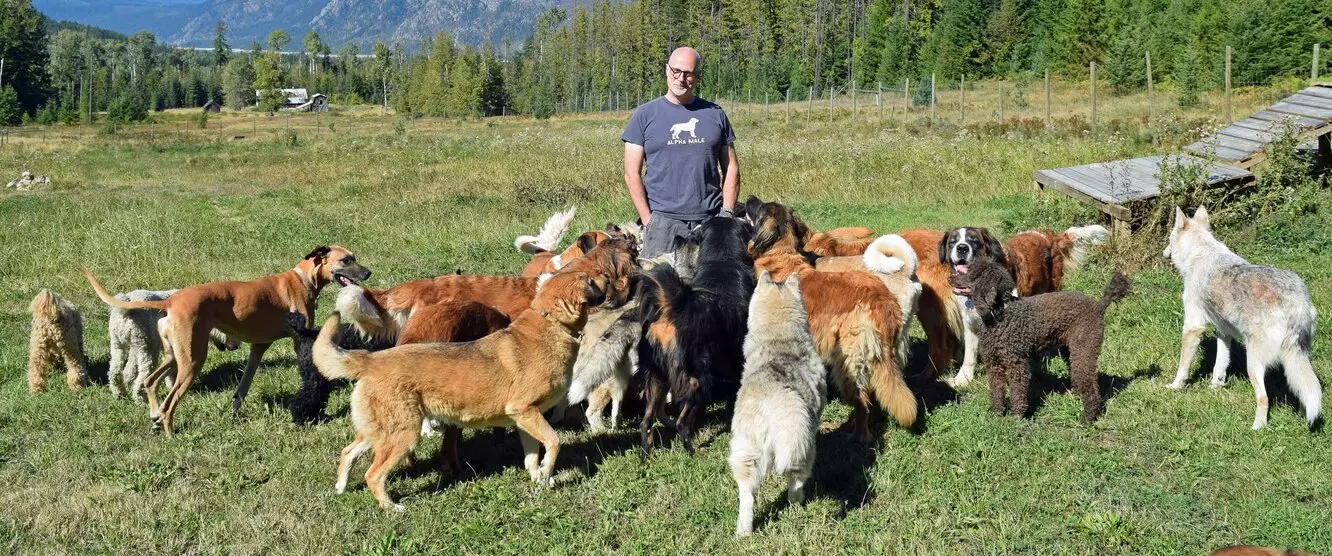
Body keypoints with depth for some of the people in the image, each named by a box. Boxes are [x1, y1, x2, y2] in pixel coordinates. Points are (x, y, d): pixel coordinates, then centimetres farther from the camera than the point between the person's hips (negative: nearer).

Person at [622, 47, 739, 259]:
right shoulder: (645, 114, 5)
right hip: (663, 220, -2)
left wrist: (727, 213, 1)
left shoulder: (715, 114, 11)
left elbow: (731, 168, 12)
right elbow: (632, 173, 2)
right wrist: (647, 220, -6)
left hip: (711, 219, 2)